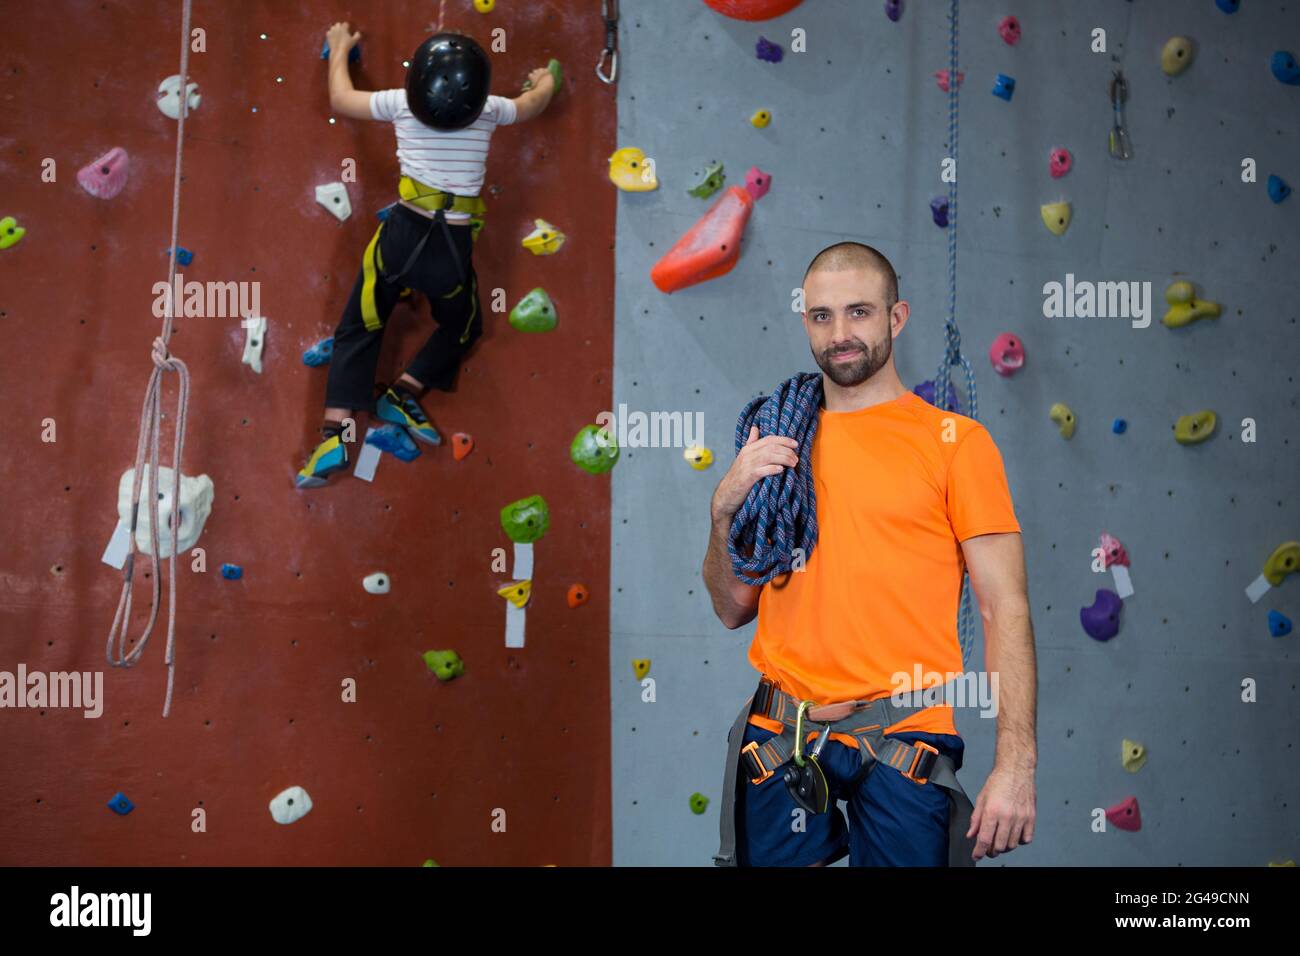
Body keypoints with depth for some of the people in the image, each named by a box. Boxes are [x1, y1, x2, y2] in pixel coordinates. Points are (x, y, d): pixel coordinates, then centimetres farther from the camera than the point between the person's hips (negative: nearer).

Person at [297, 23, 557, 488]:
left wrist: (340, 48, 37)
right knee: (461, 328, 30)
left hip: (403, 233, 0)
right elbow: (534, 104, 28)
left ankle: (336, 435, 2)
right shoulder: (489, 109, 5)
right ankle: (403, 393, 17)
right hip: (454, 245, 0)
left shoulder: (401, 101, 3)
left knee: (358, 331, 13)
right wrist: (546, 80, 51)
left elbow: (340, 99, 21)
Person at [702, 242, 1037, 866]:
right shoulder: (778, 444, 10)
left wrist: (1015, 764, -13)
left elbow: (1005, 610, -5)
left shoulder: (955, 440, -1)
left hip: (904, 740, -3)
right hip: (780, 738, 3)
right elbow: (734, 609, 12)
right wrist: (725, 507, -4)